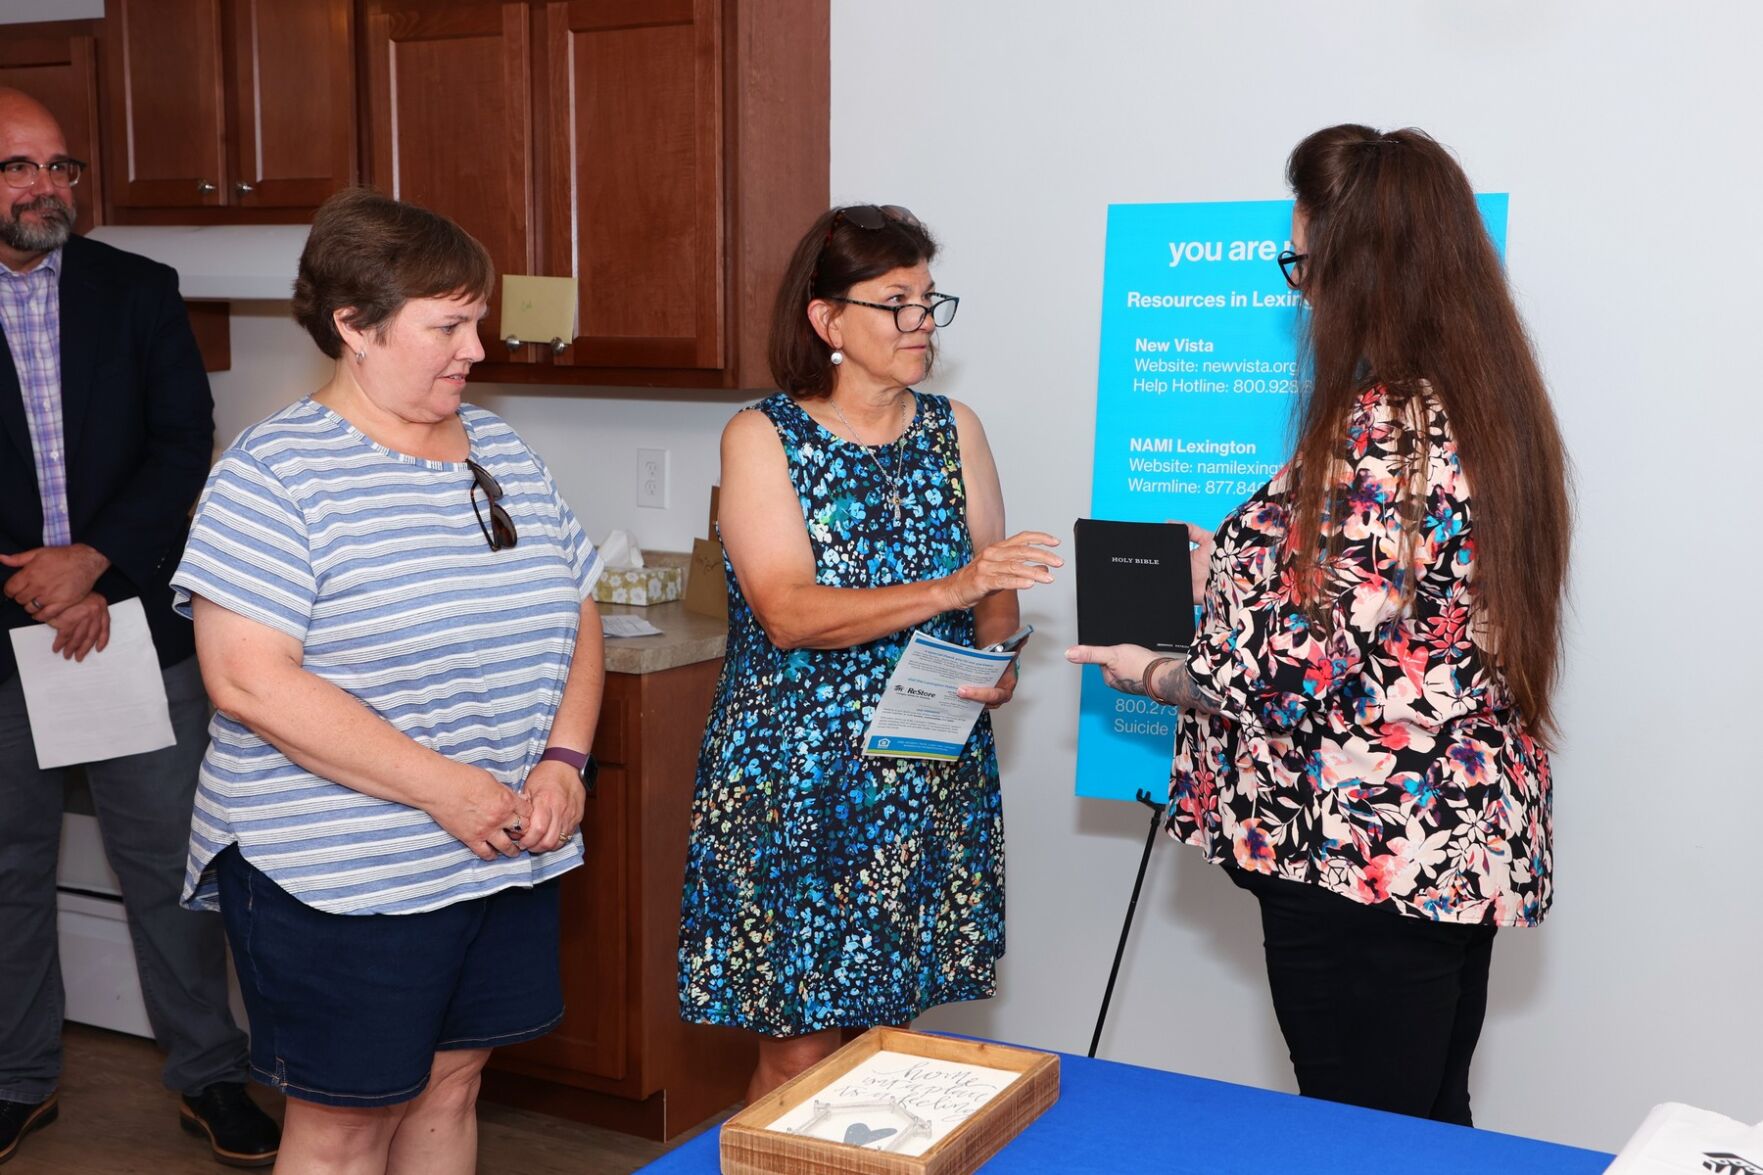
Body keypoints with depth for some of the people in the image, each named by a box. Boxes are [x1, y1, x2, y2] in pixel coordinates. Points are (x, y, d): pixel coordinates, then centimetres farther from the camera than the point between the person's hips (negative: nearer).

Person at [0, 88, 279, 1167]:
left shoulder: (139, 292, 5)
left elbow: (185, 442, -2)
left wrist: (90, 561, -14)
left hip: (135, 623, 0)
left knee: (168, 863, 6)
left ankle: (209, 1075, 19)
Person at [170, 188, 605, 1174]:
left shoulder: (503, 450, 8)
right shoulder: (275, 472, -13)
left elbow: (576, 613, 13)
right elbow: (248, 681, -20)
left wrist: (564, 760, -4)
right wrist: (443, 788, -21)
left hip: (504, 858, 6)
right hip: (337, 874, -6)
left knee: (450, 1085, 17)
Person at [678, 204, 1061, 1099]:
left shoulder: (953, 429, 7)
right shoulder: (762, 437, -6)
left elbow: (994, 589, 11)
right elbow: (788, 613, -17)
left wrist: (998, 658, -11)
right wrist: (949, 591, -27)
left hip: (933, 781, 4)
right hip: (794, 780, -4)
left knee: (892, 1032, 12)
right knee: (798, 1050, 2)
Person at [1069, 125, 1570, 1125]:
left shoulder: (1376, 432, -22)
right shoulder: (1492, 408, 7)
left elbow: (1298, 673, -21)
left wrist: (1150, 674, -3)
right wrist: (1229, 568, 23)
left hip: (1365, 859, -9)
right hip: (1475, 844, 9)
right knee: (1432, 1128, 20)